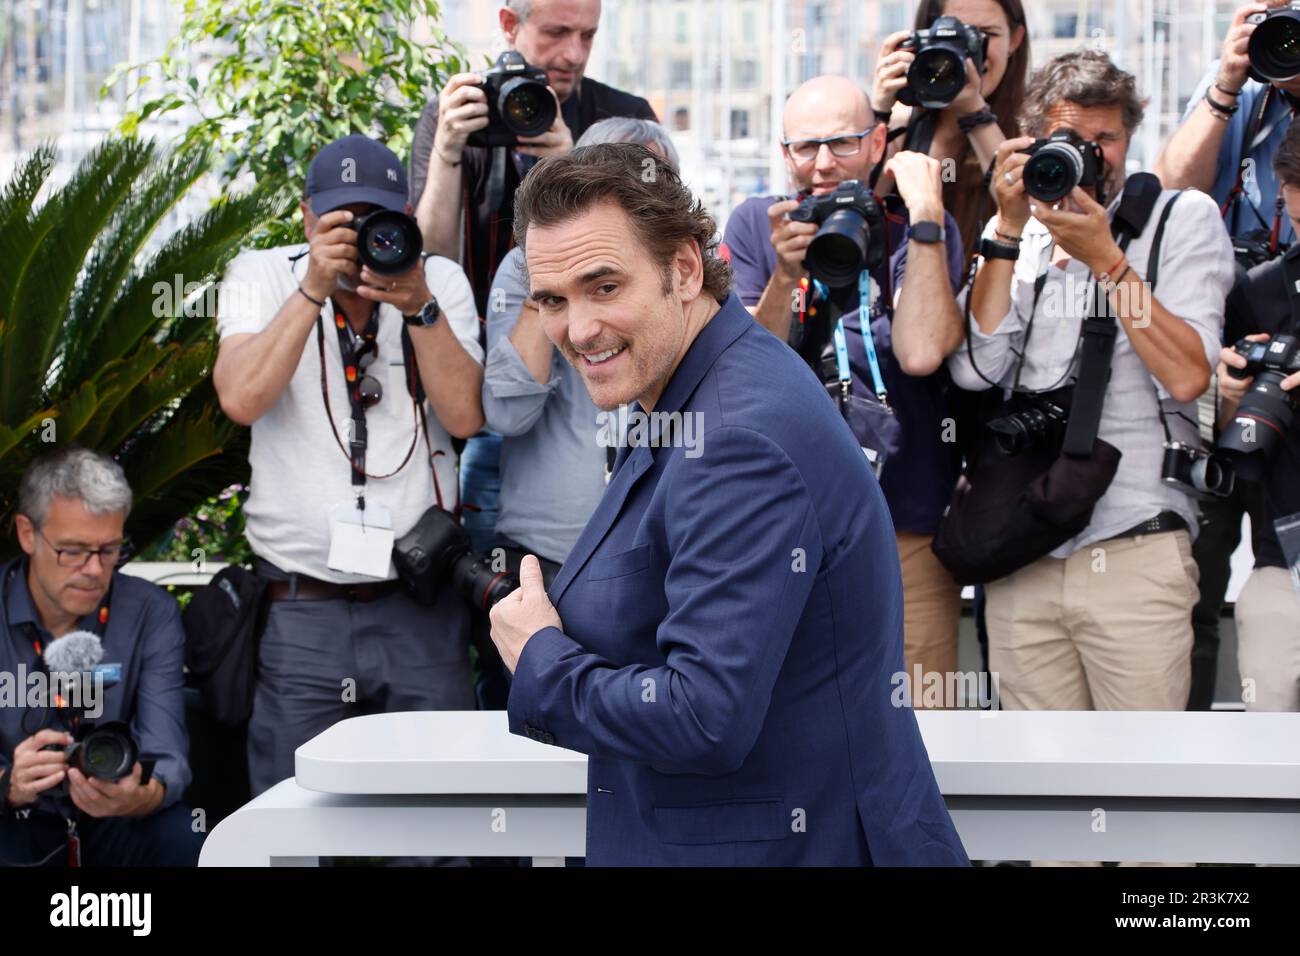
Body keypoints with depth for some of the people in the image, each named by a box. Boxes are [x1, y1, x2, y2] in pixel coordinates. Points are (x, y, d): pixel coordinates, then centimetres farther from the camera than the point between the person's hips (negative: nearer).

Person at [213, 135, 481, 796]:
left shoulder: (440, 280, 7)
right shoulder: (261, 277, 5)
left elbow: (465, 415, -6)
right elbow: (241, 399, -13)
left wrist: (418, 306, -15)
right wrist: (314, 288, -16)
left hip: (422, 608, 1)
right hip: (299, 610, -1)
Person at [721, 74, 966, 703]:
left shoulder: (923, 232, 0)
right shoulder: (754, 226, 5)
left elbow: (921, 353, -18)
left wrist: (924, 215, -16)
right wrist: (784, 277, -19)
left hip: (907, 537, -1)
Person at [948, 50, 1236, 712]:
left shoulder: (1183, 217, 3)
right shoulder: (1014, 235, 14)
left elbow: (1186, 377, -10)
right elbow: (974, 370, -2)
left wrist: (1102, 256, -13)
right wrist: (1011, 230, -6)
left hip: (1135, 555, -3)